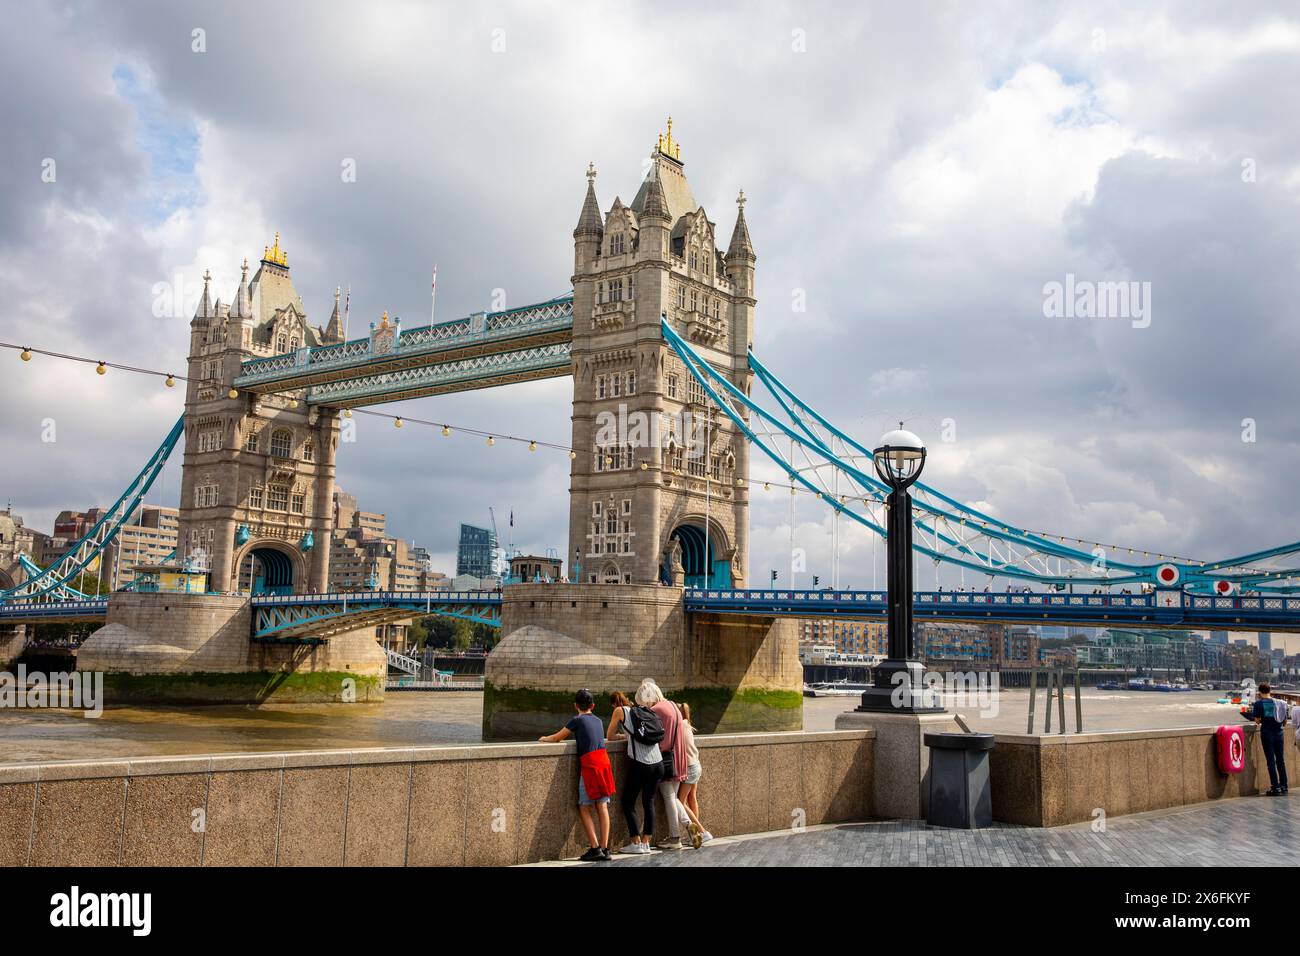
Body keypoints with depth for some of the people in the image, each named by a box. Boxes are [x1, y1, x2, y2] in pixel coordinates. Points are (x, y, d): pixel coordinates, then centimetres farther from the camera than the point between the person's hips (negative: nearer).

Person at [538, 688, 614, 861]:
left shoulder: (577, 720, 0)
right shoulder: (598, 720, 18)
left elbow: (556, 738, 7)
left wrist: (544, 739, 27)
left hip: (589, 765, -6)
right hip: (604, 762, 6)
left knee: (584, 808, 1)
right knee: (602, 807, 4)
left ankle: (595, 848, -7)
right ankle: (605, 848, 1)